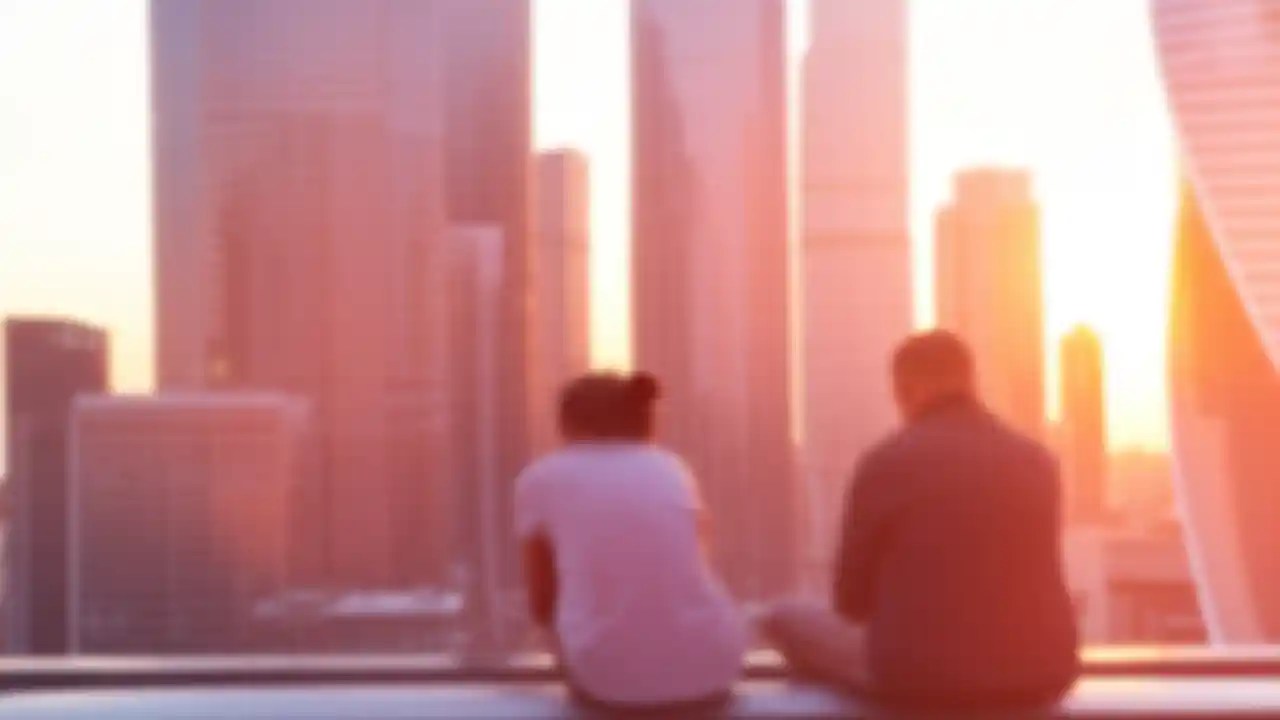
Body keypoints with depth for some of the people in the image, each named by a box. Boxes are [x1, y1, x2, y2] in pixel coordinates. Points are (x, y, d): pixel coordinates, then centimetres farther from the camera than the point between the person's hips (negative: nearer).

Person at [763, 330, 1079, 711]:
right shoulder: (1037, 461, 6)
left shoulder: (886, 462, -7)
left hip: (922, 675, -4)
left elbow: (852, 601, 2)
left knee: (785, 619, 18)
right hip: (1040, 674, 4)